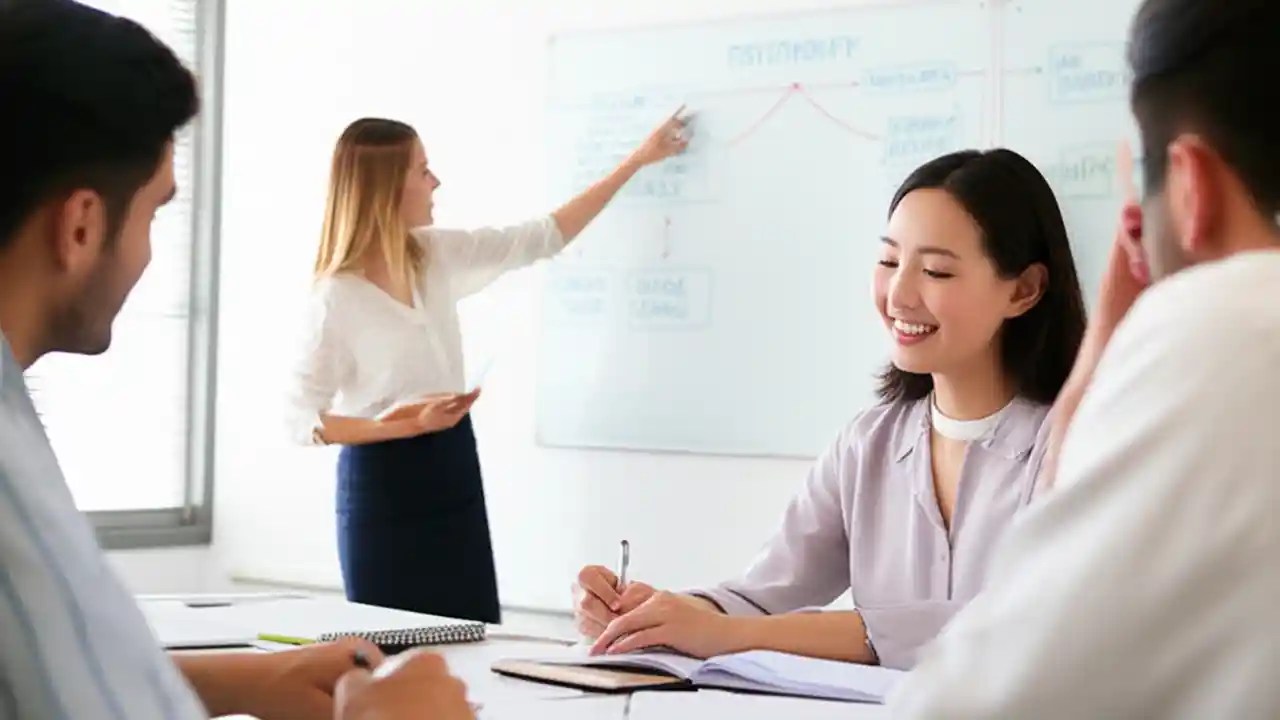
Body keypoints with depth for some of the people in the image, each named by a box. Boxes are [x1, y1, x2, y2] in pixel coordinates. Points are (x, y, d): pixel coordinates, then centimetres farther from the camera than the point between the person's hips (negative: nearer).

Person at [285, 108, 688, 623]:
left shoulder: (435, 254, 2)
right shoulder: (338, 297, -16)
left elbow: (542, 238, 10)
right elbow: (303, 419, -15)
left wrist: (639, 160, 14)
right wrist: (409, 426, -24)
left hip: (453, 472, 6)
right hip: (382, 486, -6)